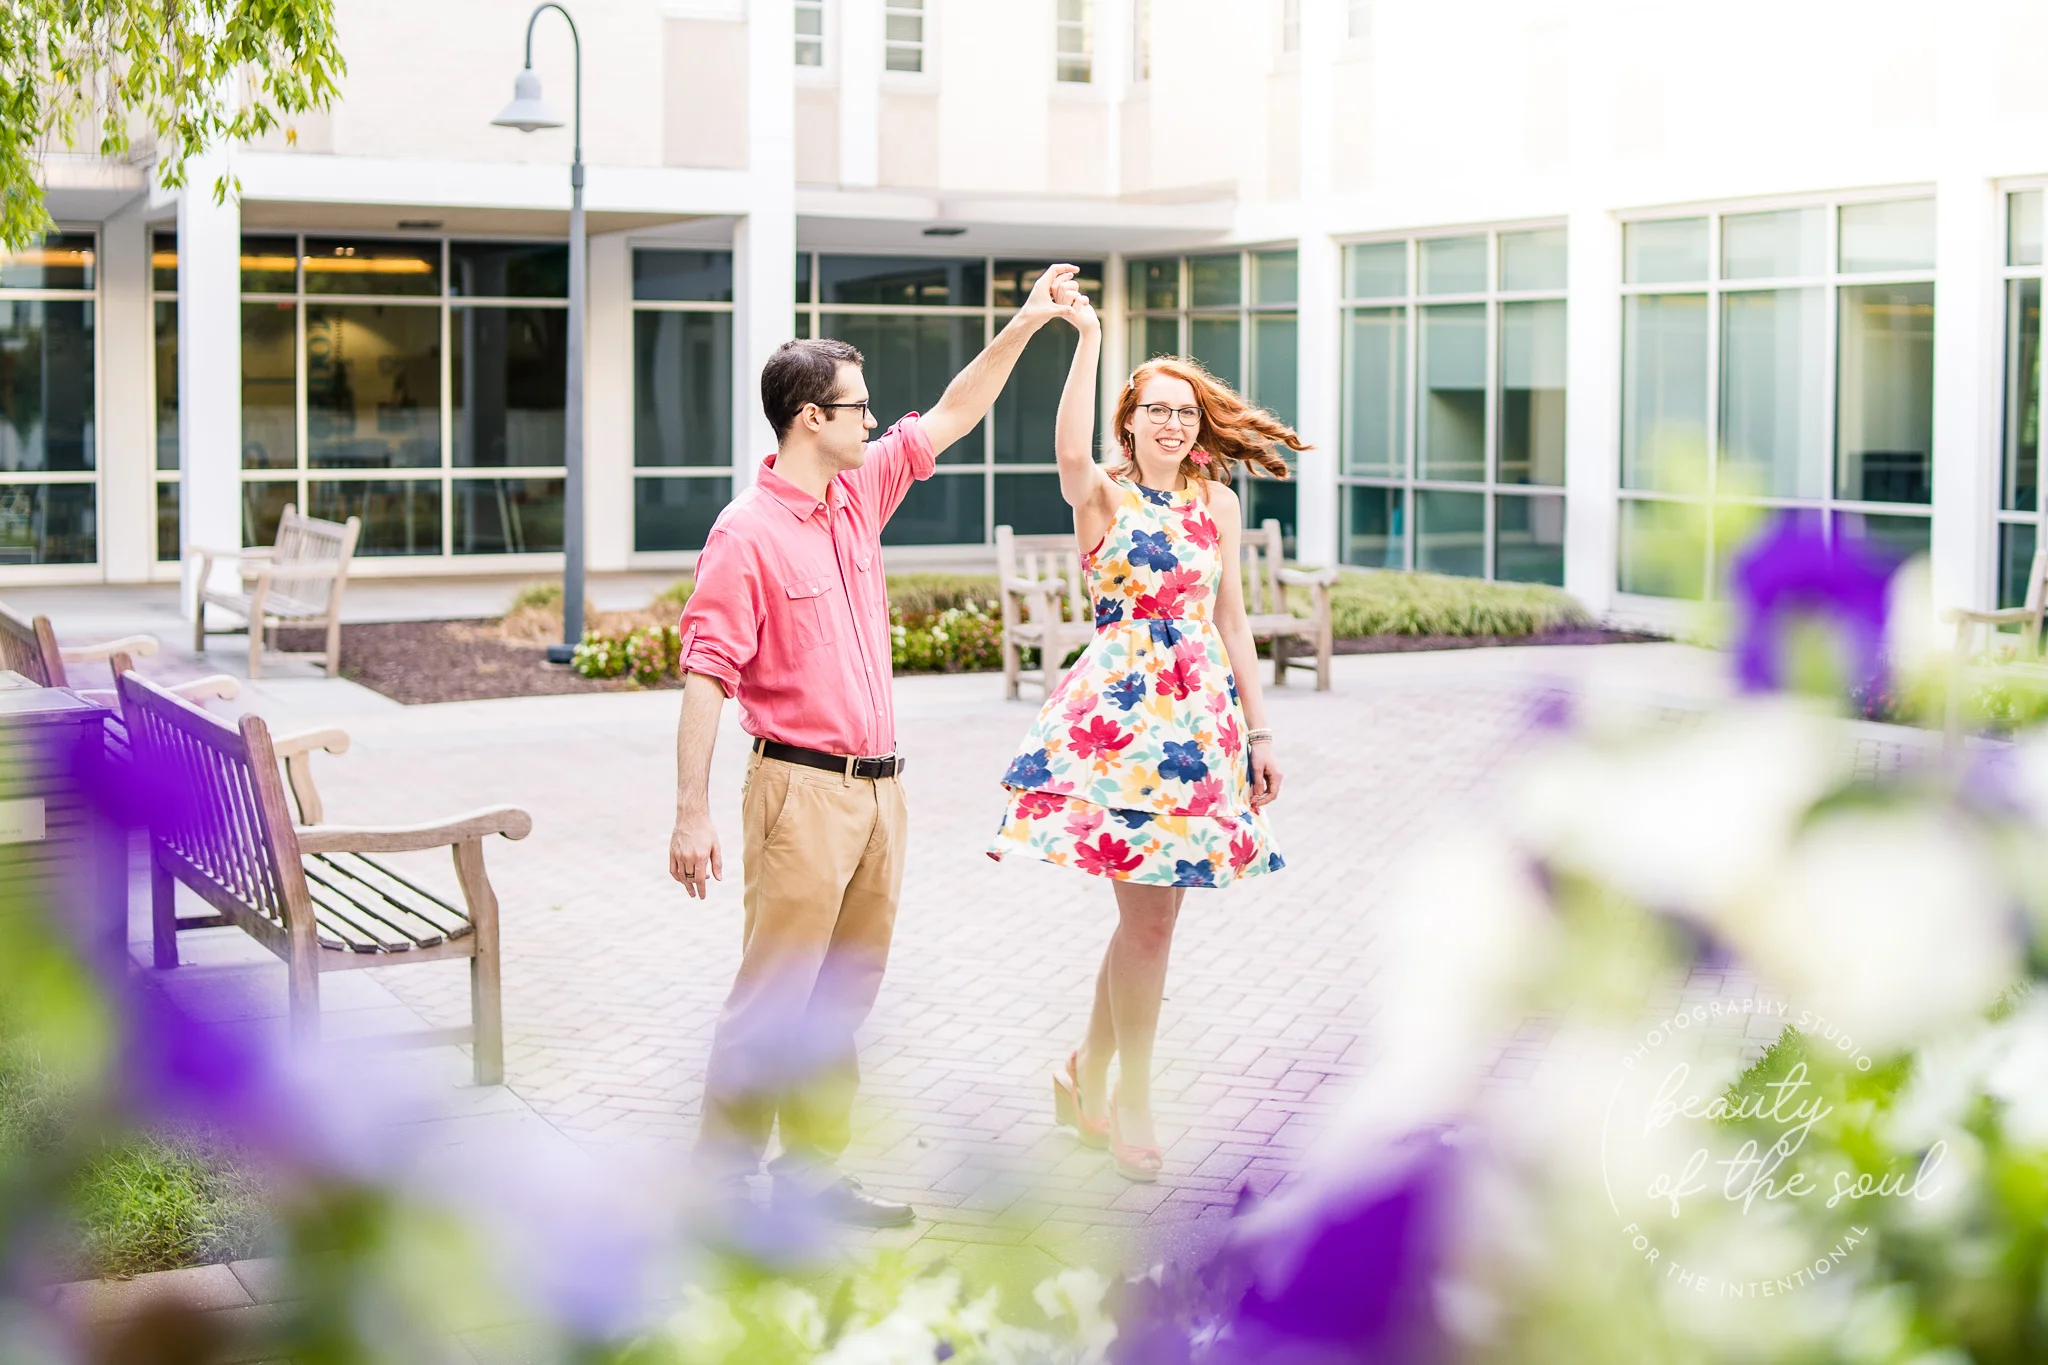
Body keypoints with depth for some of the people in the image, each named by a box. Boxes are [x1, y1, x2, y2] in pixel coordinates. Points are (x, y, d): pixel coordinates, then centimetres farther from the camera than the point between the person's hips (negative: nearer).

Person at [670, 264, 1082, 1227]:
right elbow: (705, 677, -16)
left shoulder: (860, 494, 11)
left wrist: (1025, 326, 17)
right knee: (772, 996, -5)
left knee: (845, 996, 12)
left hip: (877, 787, 8)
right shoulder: (747, 533, -12)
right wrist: (693, 815, -21)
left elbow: (951, 417, 22)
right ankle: (719, 1178, 4)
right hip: (802, 788, -8)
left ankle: (811, 1166, 21)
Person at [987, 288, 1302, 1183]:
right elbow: (1071, 451, -27)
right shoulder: (1101, 497, -2)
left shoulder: (1217, 505, 11)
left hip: (1201, 711, 5)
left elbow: (1231, 621, 13)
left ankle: (1087, 1073, 26)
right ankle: (1132, 1095, 10)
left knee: (1149, 910, 8)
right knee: (1149, 910, -6)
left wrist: (1259, 731, 11)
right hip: (1119, 705, -5)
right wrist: (1087, 339, -28)